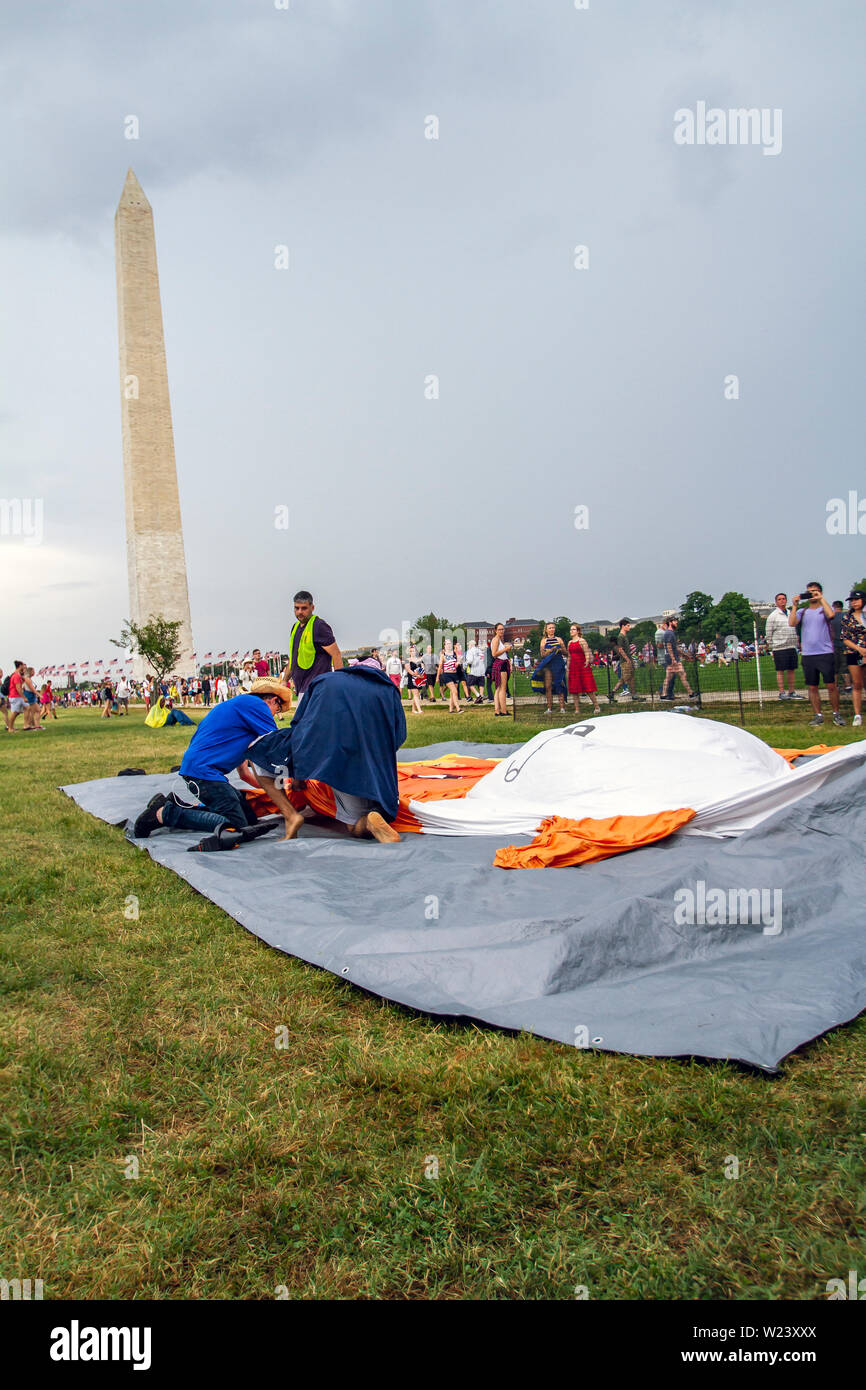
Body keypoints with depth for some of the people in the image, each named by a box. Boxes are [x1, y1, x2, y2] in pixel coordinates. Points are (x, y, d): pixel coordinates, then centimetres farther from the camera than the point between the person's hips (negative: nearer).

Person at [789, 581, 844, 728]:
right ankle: (818, 715, 15)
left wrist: (821, 599, -11)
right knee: (812, 687, 6)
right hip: (807, 655, 3)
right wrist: (794, 606, -6)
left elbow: (831, 614, -19)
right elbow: (792, 623, -4)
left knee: (831, 686, -3)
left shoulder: (825, 608, 4)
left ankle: (836, 714, 9)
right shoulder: (802, 612, 13)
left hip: (826, 653, -3)